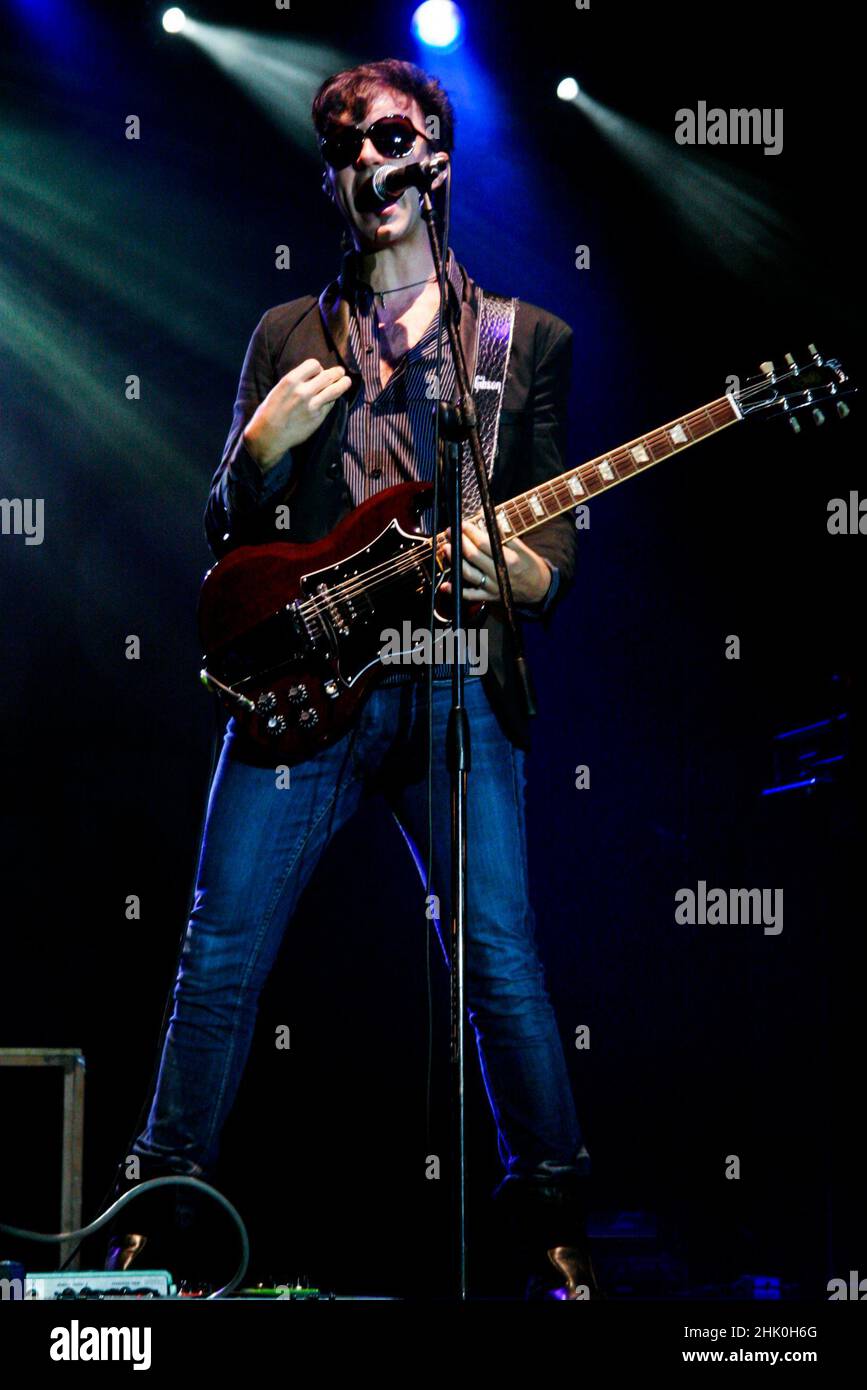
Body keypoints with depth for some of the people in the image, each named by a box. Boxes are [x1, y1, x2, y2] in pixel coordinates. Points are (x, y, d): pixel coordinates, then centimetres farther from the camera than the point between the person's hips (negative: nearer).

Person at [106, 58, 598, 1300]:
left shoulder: (527, 339, 13)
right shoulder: (287, 339, 17)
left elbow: (555, 523, 9)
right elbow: (228, 537, 14)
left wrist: (527, 574, -14)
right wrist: (261, 448, -6)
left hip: (456, 683, -1)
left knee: (500, 956, -7)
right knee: (222, 949, -2)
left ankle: (553, 1224, 4)